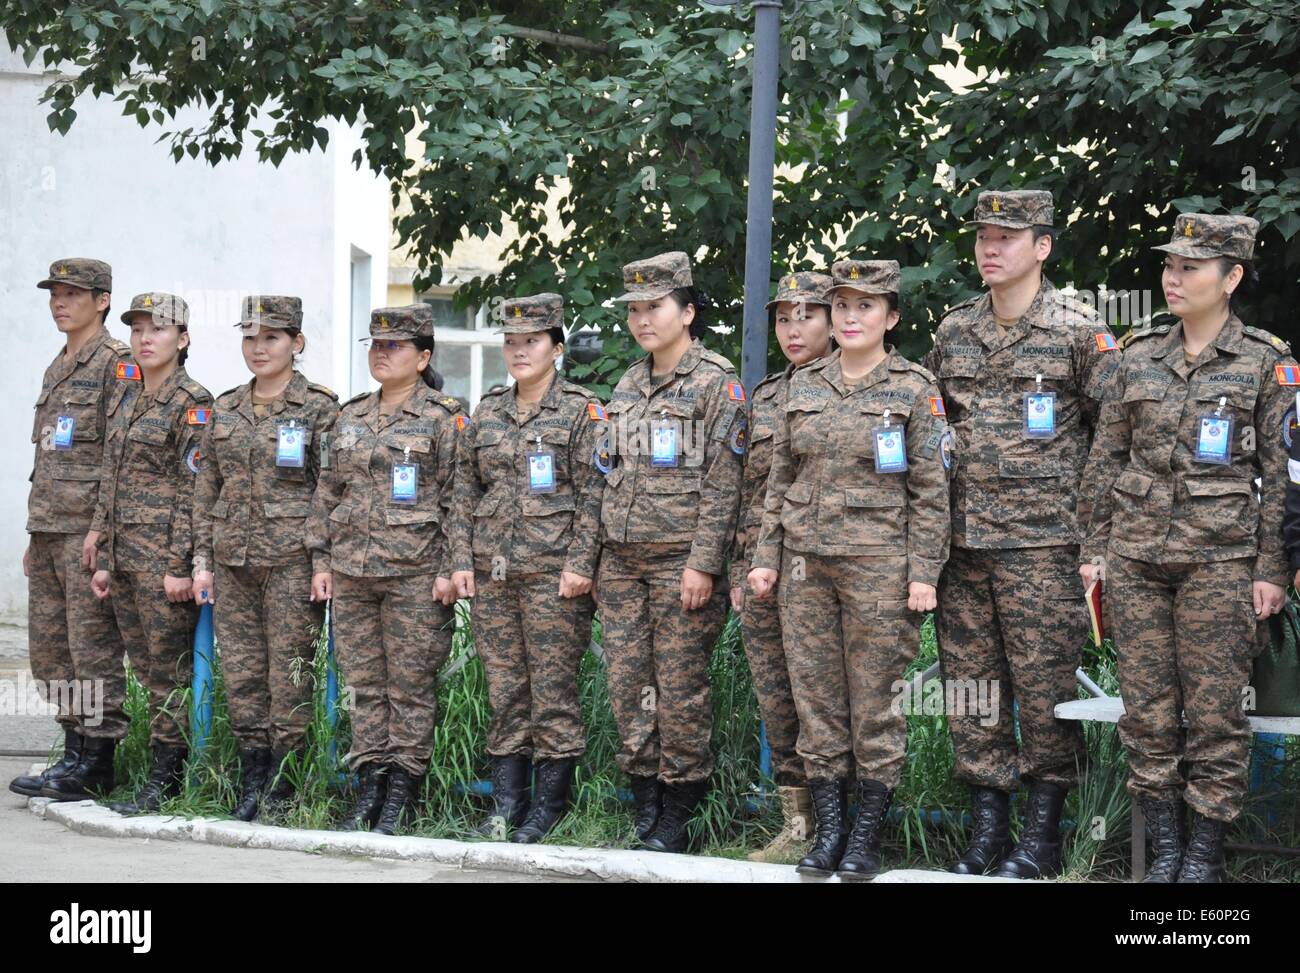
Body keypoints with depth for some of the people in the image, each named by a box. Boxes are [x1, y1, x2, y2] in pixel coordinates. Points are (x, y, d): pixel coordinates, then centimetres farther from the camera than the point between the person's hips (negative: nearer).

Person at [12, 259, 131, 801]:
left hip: (89, 529, -9)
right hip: (48, 529, 9)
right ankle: (74, 752, 16)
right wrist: (35, 537, 21)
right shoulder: (55, 371, 21)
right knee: (48, 647, 9)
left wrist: (101, 527, -20)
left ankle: (97, 765, -2)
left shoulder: (116, 364, -7)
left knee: (93, 645, -6)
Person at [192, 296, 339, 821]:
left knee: (289, 677, -2)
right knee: (240, 676, 6)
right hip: (234, 560, 5)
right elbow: (206, 491, 15)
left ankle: (283, 786, 7)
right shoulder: (224, 410, 11)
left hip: (292, 560, -5)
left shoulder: (319, 409, -3)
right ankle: (252, 781, 15)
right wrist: (203, 560, 9)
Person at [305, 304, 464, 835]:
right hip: (352, 571, 5)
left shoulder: (441, 419, -2)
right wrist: (321, 559, 10)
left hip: (414, 573, -5)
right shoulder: (351, 416, 14)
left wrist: (449, 568, -10)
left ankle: (401, 793, 6)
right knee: (363, 682, 8)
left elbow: (455, 498, -5)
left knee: (410, 685, 0)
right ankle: (370, 785, 15)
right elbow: (327, 491, 17)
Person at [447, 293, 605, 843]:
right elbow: (465, 491, 14)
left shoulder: (580, 411, -1)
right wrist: (462, 559, 6)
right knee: (503, 686, 7)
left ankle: (548, 808, 4)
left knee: (553, 687, -3)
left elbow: (593, 494, -6)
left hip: (553, 570, -5)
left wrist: (580, 563, -13)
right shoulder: (486, 414, 13)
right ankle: (505, 805, 12)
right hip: (493, 570, 5)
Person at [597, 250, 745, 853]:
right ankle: (644, 805, 12)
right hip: (621, 563, 7)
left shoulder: (717, 384, -5)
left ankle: (677, 816, 5)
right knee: (627, 685, 5)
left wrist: (702, 565, -17)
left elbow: (723, 484, -11)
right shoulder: (627, 387, 16)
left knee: (680, 689, -3)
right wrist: (596, 559, 14)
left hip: (681, 561, -6)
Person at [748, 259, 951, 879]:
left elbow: (930, 491, -3)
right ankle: (828, 828, 13)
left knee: (875, 704, 0)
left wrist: (924, 572, -9)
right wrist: (766, 557, 8)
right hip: (806, 565, 4)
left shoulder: (914, 389, -1)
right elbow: (780, 479, 14)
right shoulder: (804, 386, 10)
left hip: (879, 565, -4)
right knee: (816, 699, 5)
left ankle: (867, 835, 8)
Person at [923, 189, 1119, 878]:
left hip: (1043, 543, -5)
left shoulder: (1079, 330, -2)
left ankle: (1041, 839, 8)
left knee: (1044, 689, -2)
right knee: (971, 687, 7)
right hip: (962, 539, 5)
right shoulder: (953, 331, 11)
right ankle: (987, 833, 16)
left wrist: (1088, 506, -4)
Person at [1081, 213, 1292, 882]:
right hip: (1136, 553, 3)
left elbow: (1280, 474, 0)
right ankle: (1165, 845, 15)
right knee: (1147, 707, 5)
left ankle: (1208, 851, 10)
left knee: (1214, 709, 0)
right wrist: (1095, 547, 9)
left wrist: (1272, 568, -4)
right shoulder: (1139, 356, 8)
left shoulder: (1266, 363, -1)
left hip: (1219, 558, -3)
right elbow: (1106, 459, 13)